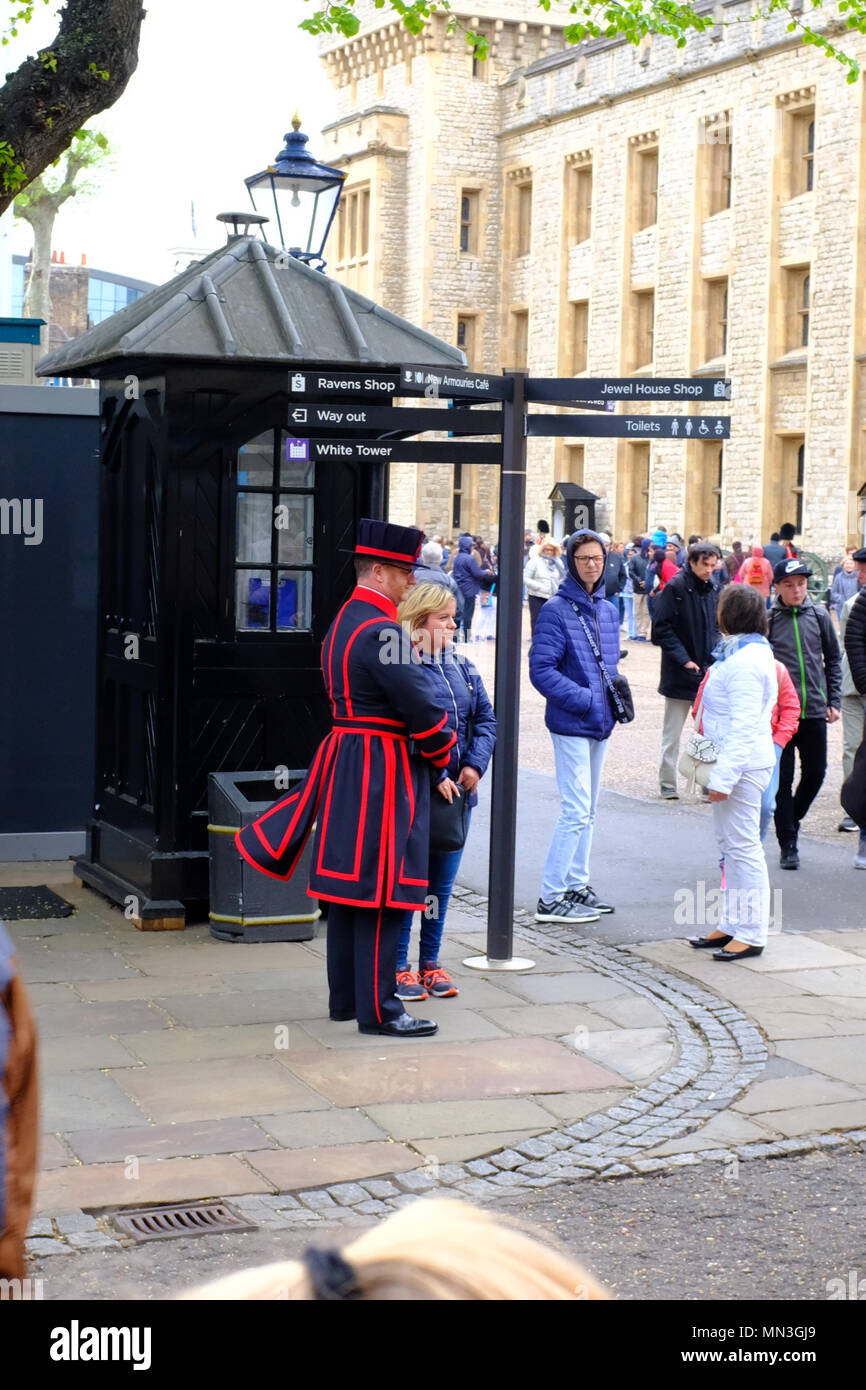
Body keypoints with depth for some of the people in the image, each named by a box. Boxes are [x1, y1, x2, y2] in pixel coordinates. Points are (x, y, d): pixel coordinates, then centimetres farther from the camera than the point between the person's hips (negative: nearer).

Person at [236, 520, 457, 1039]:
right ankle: (378, 1008, 1)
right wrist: (443, 756, 1)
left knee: (349, 886, 14)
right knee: (382, 889, -4)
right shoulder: (383, 632, -18)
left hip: (348, 763, 10)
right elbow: (422, 708, -19)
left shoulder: (345, 620, 14)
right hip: (383, 771, -10)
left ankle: (346, 996, 23)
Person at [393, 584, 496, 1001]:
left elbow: (485, 718, 11)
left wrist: (475, 764, -4)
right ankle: (399, 966, 12)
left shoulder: (461, 666, 10)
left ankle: (430, 962, 25)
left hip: (457, 792, 7)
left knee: (442, 882, 14)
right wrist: (434, 776, -21)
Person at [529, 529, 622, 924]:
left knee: (587, 812, 15)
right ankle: (551, 898, -2)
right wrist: (585, 700, -19)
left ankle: (577, 885, 26)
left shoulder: (608, 611, 11)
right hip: (572, 723, -8)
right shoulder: (556, 610, -12)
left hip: (600, 722, 8)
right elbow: (541, 670, -17)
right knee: (576, 811, -9)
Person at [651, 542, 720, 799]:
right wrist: (684, 660, -17)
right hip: (679, 676, -5)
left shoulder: (710, 591, 9)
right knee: (672, 733, 6)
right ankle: (667, 785, 15)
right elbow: (662, 628, -14)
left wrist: (714, 655, 2)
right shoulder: (675, 587, -11)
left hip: (706, 672, 6)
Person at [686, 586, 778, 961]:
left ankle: (751, 934, 1)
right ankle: (733, 924, 23)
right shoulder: (744, 654, 14)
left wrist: (723, 776, -24)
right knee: (730, 845, 15)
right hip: (735, 762, 11)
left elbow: (743, 726, -23)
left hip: (743, 764, -11)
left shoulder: (745, 662, -19)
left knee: (743, 846, -5)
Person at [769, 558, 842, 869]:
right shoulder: (767, 619, -4)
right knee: (783, 779, 0)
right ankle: (787, 844, 10)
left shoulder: (819, 616, 4)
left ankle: (790, 822, 34)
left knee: (815, 773, 9)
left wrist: (833, 701, 7)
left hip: (814, 711, 3)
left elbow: (833, 660, 12)